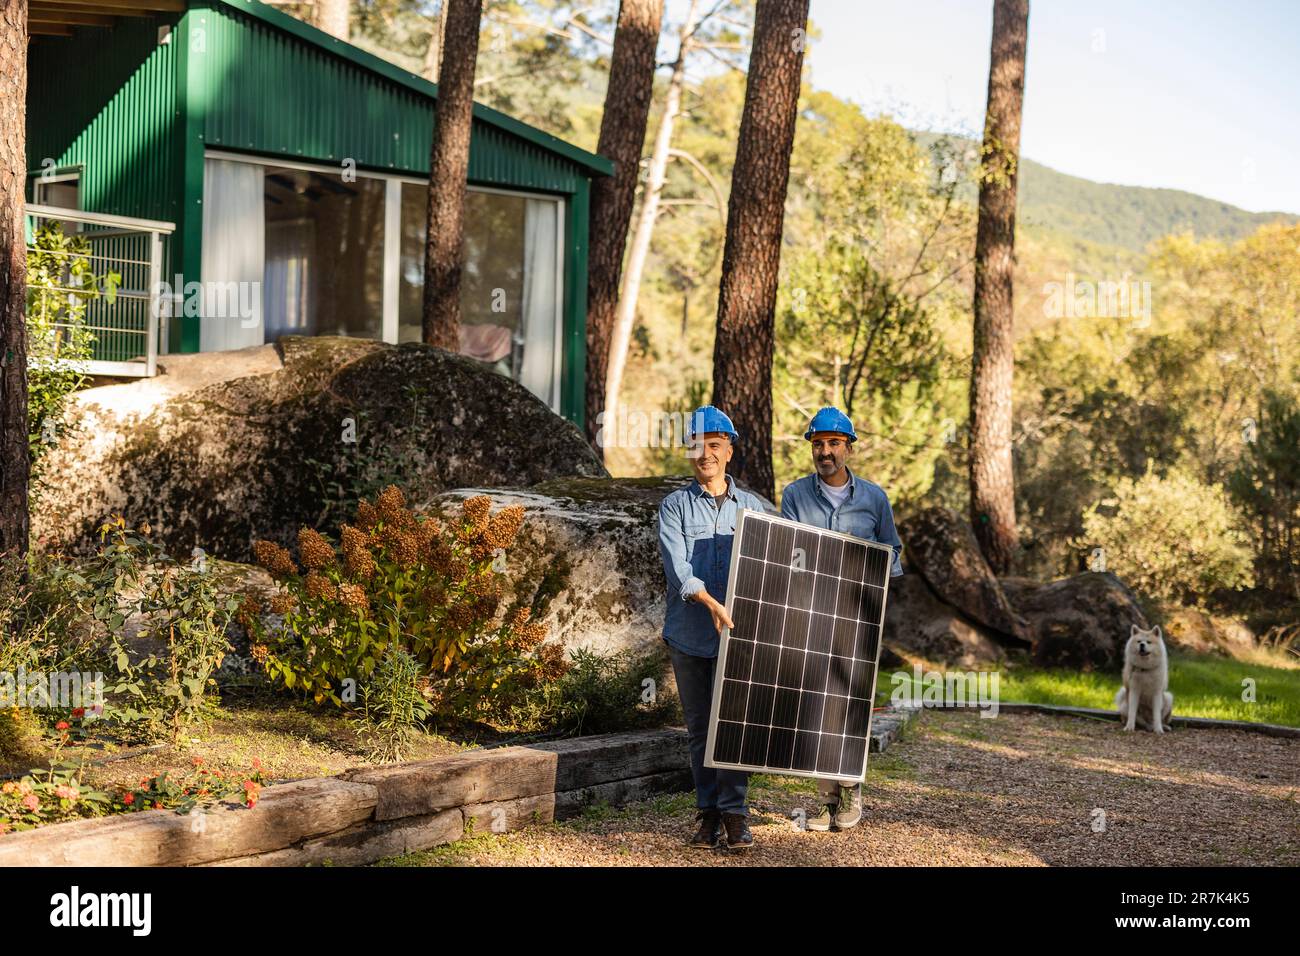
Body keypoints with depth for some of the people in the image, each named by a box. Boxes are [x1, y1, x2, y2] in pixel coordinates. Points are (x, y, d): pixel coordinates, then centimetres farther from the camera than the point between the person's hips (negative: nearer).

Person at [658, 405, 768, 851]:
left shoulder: (752, 507, 10)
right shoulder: (675, 505, 4)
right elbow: (677, 565, -11)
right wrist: (711, 604, -26)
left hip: (736, 631, 0)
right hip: (689, 633, 0)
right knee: (699, 727, 7)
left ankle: (735, 813, -3)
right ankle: (708, 813, 15)